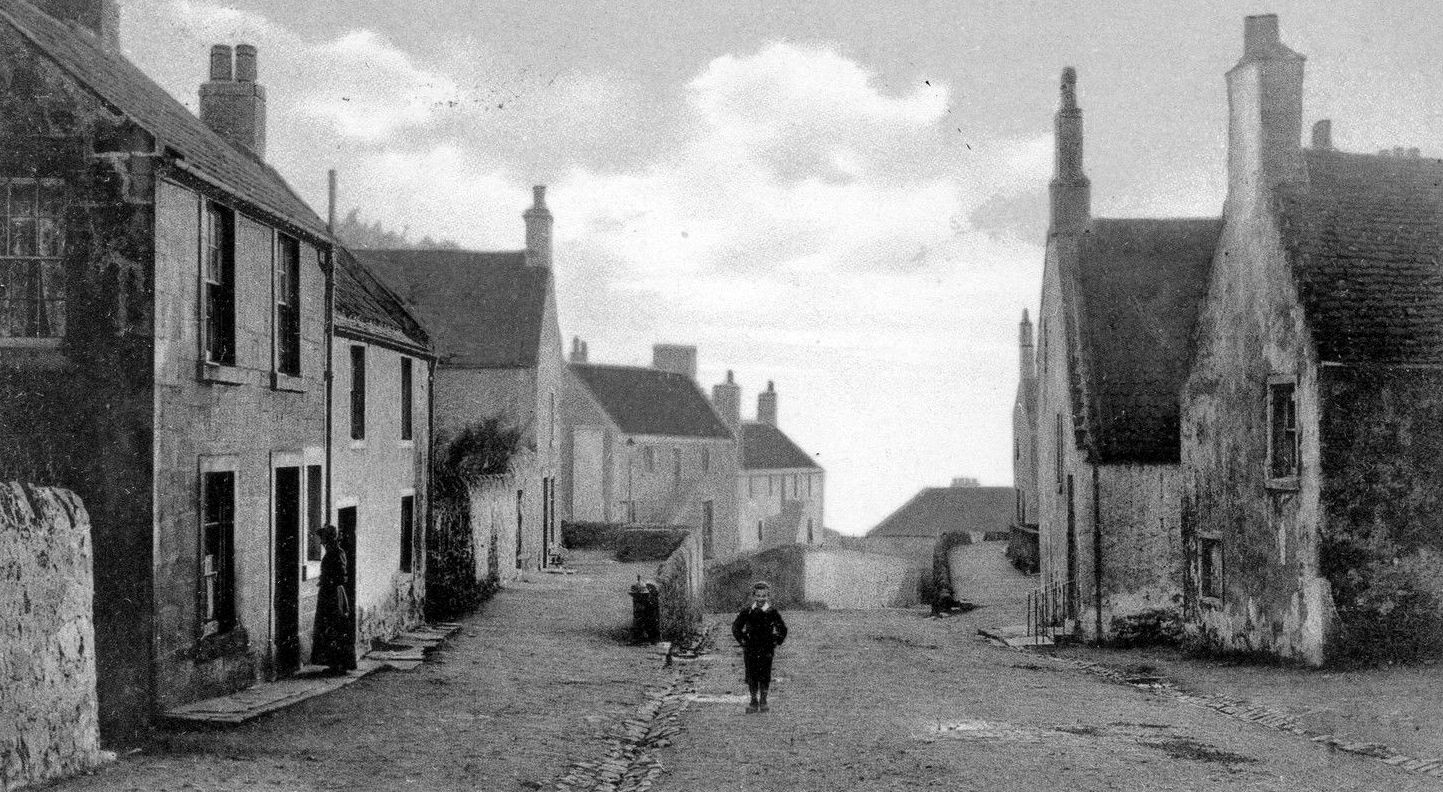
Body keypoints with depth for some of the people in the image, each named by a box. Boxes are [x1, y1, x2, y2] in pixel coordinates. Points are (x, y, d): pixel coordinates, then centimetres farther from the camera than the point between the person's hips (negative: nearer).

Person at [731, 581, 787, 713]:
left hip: (766, 649, -1)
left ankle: (763, 701, 9)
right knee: (751, 675, 1)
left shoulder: (773, 612, -2)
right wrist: (743, 642, 6)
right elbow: (736, 628, 11)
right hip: (750, 650, 1)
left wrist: (776, 643, 3)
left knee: (765, 675, -1)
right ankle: (753, 701, 9)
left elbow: (783, 630, 9)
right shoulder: (747, 612, -1)